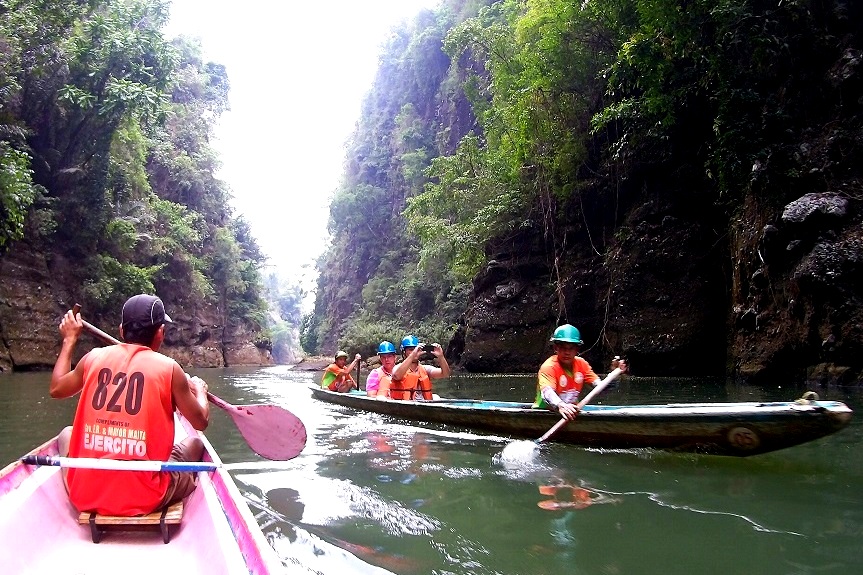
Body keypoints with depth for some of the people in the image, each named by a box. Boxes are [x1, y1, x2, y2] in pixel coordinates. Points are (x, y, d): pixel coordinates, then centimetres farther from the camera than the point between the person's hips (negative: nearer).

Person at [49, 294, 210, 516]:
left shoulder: (94, 358, 2)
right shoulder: (169, 368, -7)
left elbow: (56, 388, 23)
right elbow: (201, 422, 4)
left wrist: (69, 340, 34)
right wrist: (200, 390, 25)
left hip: (84, 495, 4)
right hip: (145, 498, -3)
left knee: (67, 434, 32)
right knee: (195, 444, 23)